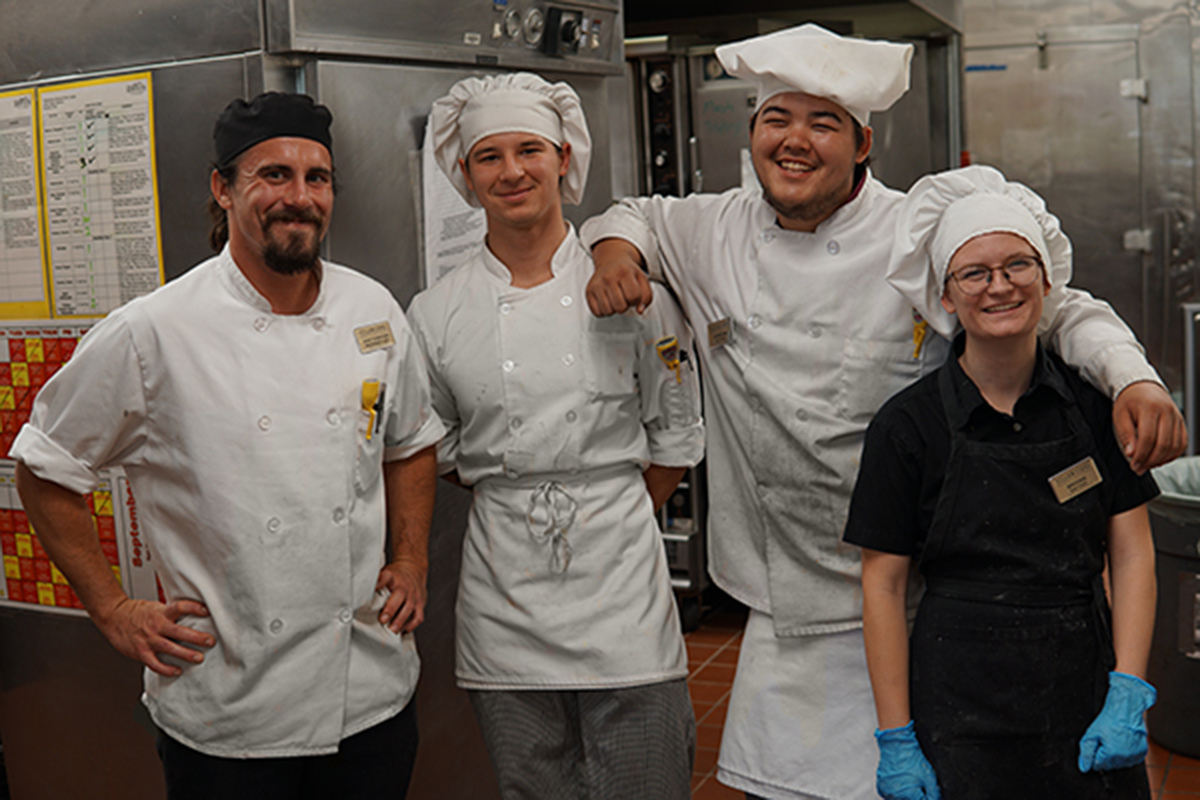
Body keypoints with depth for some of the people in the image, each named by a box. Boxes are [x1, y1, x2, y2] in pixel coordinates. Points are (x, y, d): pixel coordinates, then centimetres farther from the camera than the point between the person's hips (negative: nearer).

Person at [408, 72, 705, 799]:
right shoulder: (437, 314, 1)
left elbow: (676, 441, 6)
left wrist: (605, 514, 5)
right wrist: (515, 498, 5)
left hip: (621, 579, -1)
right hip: (505, 596, 1)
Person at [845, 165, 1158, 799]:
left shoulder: (1093, 404, 0)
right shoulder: (907, 425, -7)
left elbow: (1133, 553, 2)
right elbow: (882, 584, -6)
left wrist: (1127, 695, -6)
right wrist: (896, 740, -7)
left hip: (1087, 691, 3)